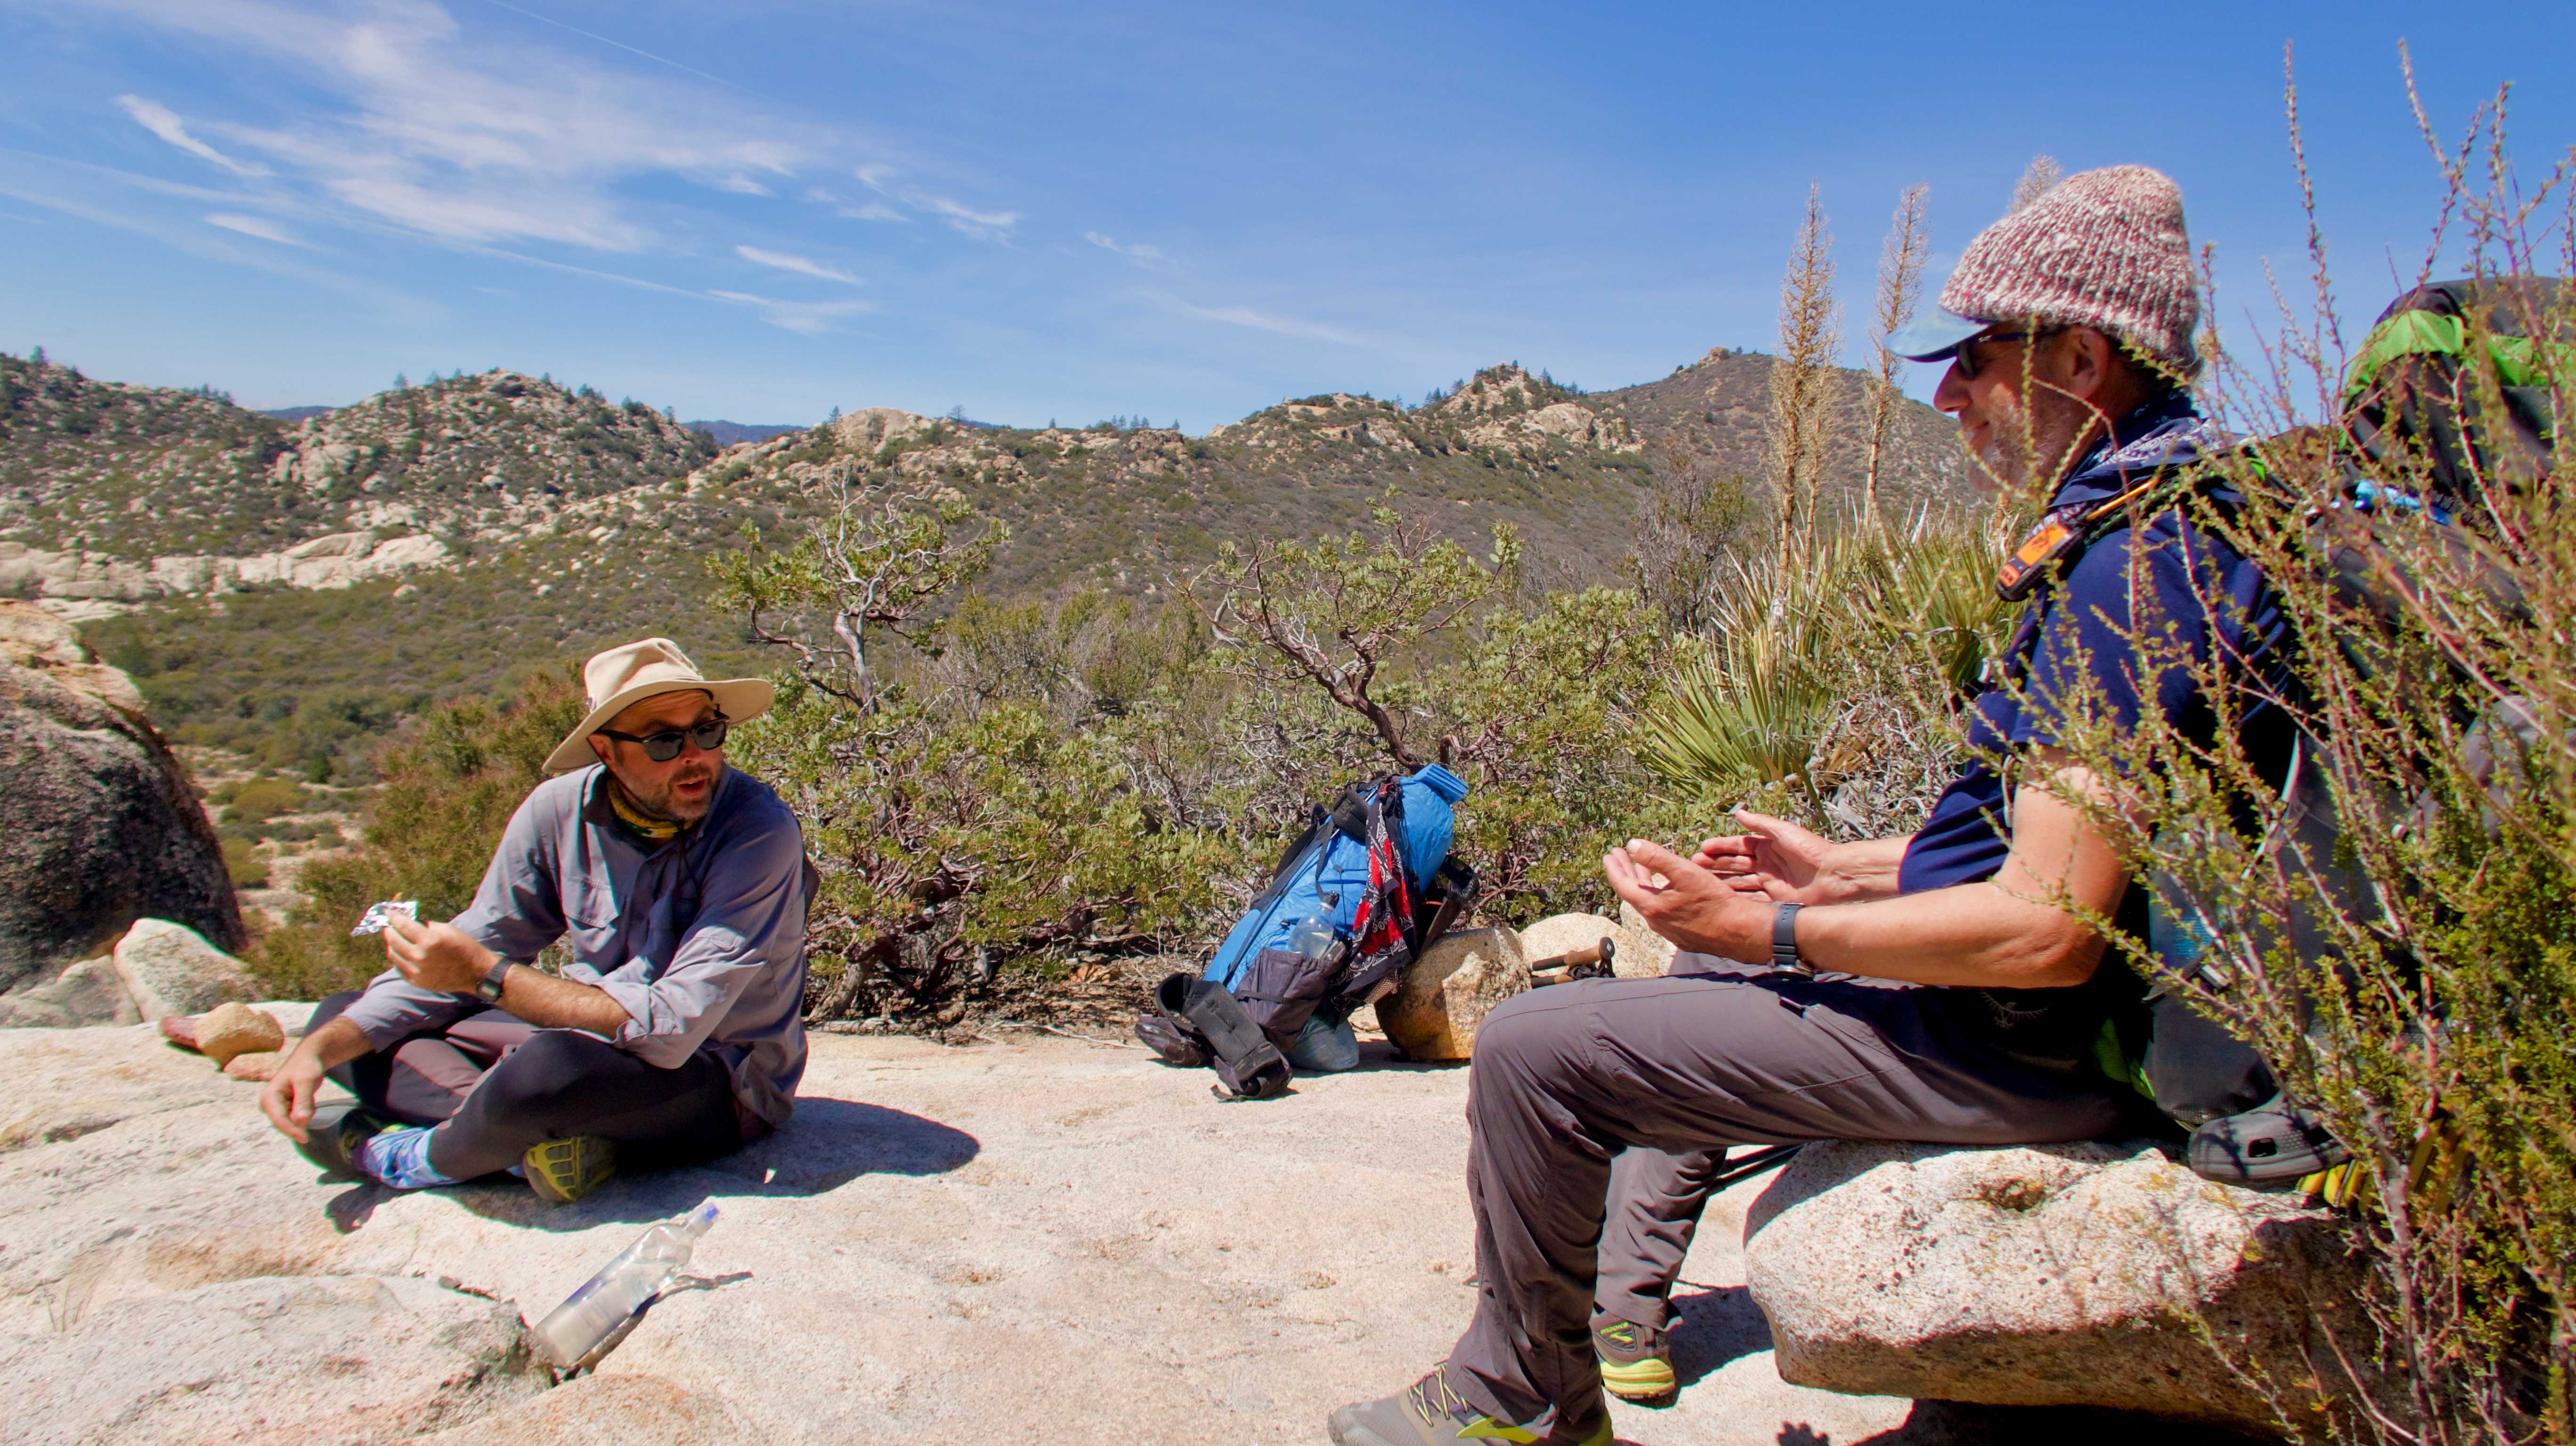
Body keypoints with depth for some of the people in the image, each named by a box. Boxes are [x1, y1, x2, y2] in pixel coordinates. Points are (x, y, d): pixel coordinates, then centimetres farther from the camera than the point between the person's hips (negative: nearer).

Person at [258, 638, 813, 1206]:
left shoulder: (758, 833, -24)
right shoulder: (562, 809, -7)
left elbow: (669, 1029, -30)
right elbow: (467, 959, 4)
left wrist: (488, 975, -27)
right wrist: (321, 1047, -10)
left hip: (719, 1081, -6)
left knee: (552, 1066, -38)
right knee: (342, 1019, 2)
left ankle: (416, 1159, -4)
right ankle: (549, 1135, -21)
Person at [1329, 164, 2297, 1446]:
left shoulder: (2136, 570, -24)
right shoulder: (2151, 530, 10)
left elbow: (2050, 929, -28)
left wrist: (1772, 931, -20)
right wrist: (1844, 870, 13)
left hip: (2023, 1042, -11)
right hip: (2039, 1014, 11)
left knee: (1535, 1049, -12)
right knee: (1699, 983, 31)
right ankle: (1621, 1308, 34)